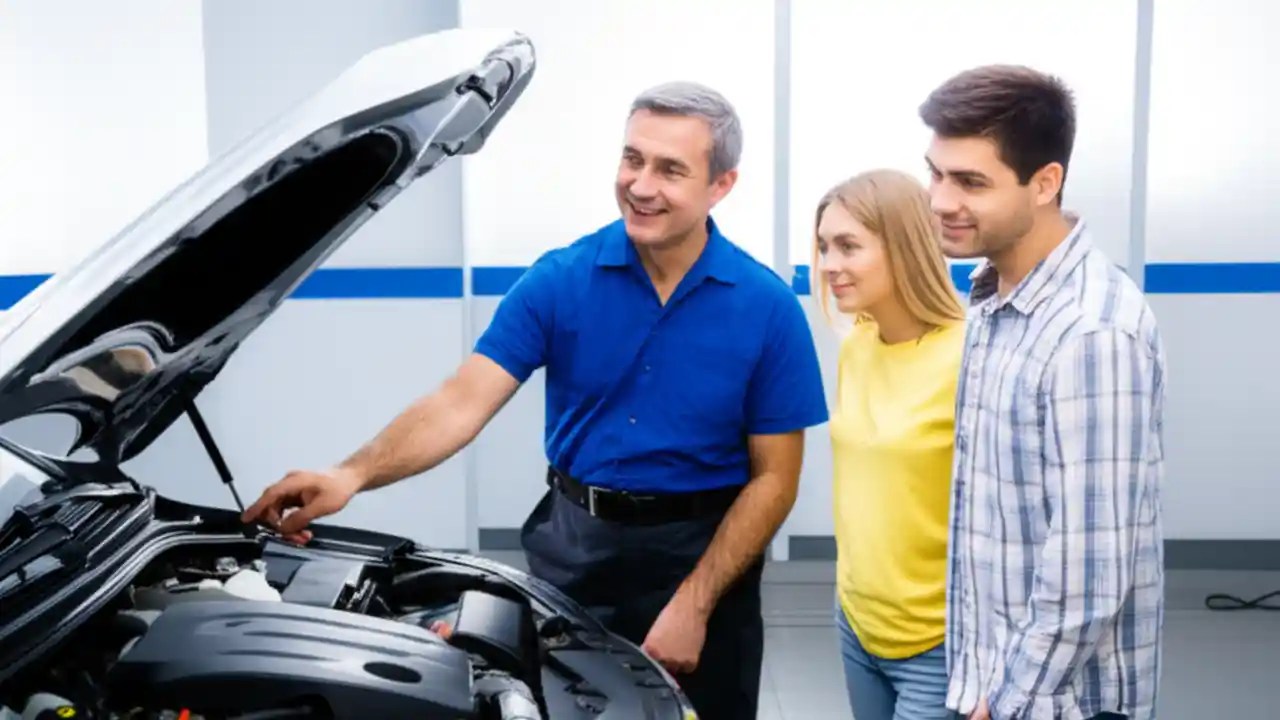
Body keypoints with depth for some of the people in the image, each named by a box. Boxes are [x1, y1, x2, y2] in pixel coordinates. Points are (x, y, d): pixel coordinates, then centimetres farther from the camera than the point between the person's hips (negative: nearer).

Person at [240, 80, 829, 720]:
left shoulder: (768, 308, -10)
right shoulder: (558, 279, -8)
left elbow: (773, 478, -8)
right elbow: (462, 402, -15)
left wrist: (693, 604, -14)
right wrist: (353, 475, -32)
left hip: (703, 555, -1)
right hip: (573, 545, 2)